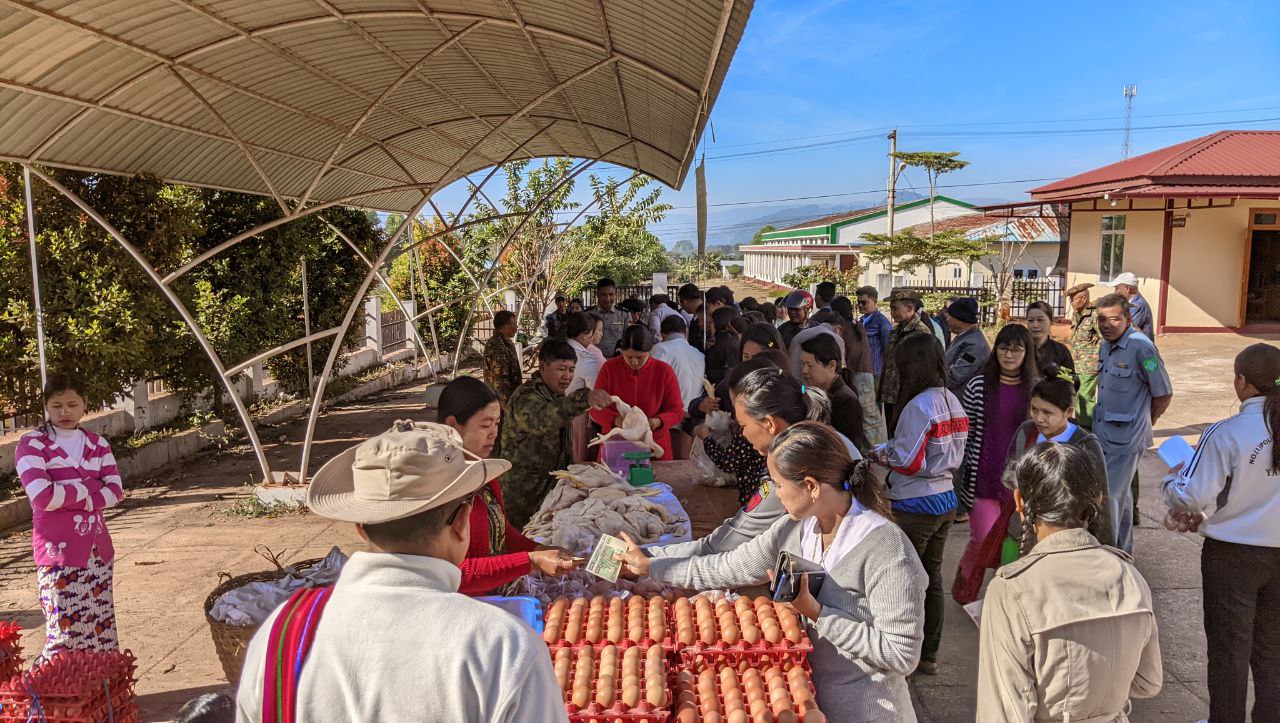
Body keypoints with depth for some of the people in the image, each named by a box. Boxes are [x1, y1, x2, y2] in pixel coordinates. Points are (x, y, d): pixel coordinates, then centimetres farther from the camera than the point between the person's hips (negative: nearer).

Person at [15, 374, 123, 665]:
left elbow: (116, 490, 0)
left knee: (102, 631, 10)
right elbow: (43, 497, -18)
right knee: (67, 634, -7)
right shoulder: (32, 444, -5)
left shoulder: (97, 443, 11)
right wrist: (88, 487, -7)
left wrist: (68, 497, -12)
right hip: (59, 552, -5)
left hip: (98, 548, 5)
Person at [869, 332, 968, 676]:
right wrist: (892, 451, 6)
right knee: (932, 578, 17)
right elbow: (951, 454, 10)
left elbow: (908, 463, -22)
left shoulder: (918, 406, -21)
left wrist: (881, 458, -3)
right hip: (945, 498, 8)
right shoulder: (952, 401, 4)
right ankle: (929, 656, 29)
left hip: (916, 505, -8)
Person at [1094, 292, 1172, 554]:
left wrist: (1141, 423, 2)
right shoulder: (1106, 345, 7)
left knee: (1110, 497, -5)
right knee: (1121, 494, 20)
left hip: (1125, 438, -8)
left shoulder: (1140, 347, -17)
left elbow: (1164, 393, -9)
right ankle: (1122, 553, 34)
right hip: (1104, 434, 8)